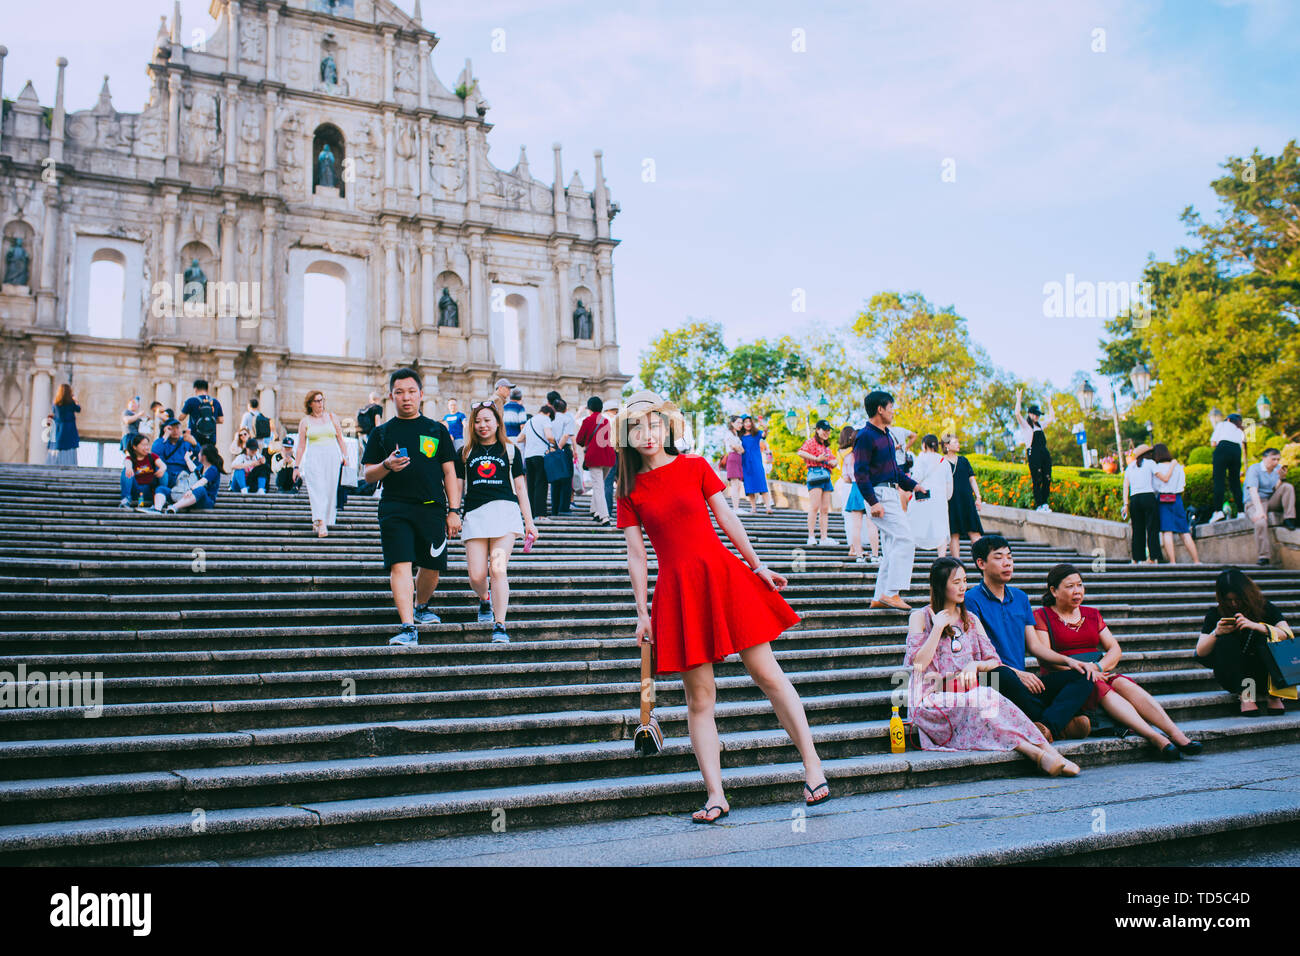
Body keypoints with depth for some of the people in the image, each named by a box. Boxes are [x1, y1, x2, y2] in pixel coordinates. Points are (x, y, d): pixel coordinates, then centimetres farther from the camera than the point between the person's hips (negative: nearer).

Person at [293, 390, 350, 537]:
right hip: (314, 457, -2)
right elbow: (301, 446, 9)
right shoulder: (305, 421, 8)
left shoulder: (331, 417, 12)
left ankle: (318, 522, 11)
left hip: (332, 456, 2)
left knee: (330, 489, -1)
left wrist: (345, 456, 1)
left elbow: (340, 438, 12)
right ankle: (321, 522, -26)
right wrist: (296, 466, 5)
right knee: (317, 488, -15)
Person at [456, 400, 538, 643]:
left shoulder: (510, 450, 13)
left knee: (498, 569, -14)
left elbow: (520, 488, 14)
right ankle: (484, 599, 30)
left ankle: (499, 626, -8)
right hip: (474, 514, 2)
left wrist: (529, 522, 10)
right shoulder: (465, 453, 17)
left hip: (505, 511, -2)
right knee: (476, 576, -5)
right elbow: (458, 487, 19)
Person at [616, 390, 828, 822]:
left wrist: (757, 565, 8)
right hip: (677, 591, 1)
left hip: (722, 574, 0)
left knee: (766, 673, 0)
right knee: (699, 697, 2)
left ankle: (813, 765, 9)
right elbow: (636, 555, 6)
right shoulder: (630, 489, 5)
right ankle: (716, 795, 9)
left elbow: (727, 518, 9)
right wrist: (642, 613, 4)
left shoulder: (696, 466, 4)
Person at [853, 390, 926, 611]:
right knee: (905, 540, -15)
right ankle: (891, 592, -13)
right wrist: (872, 502, -22)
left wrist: (912, 485, 21)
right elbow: (860, 473, -16)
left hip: (892, 493, 10)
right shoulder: (865, 436, -11)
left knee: (892, 547, 8)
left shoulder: (886, 435, 18)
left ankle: (880, 597, 11)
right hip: (880, 495, -10)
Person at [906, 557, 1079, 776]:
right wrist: (938, 627, -9)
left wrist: (975, 664, -7)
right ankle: (1037, 752, -41)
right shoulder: (921, 617, 4)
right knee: (984, 705, -34)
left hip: (967, 694, 4)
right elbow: (918, 664, -8)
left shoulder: (970, 619, 19)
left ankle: (1051, 755, -43)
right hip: (934, 699, -3)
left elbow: (994, 661, 14)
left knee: (990, 699, -32)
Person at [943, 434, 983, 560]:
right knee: (954, 533, -3)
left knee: (974, 531, -3)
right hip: (950, 501, -3)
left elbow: (972, 479, 15)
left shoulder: (963, 460, 15)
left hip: (966, 499, 3)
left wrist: (978, 497, 7)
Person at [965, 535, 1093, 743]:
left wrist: (1067, 661, 2)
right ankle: (1062, 724, -26)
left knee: (1082, 676, -10)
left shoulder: (1020, 597, 19)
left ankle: (1047, 726, -36)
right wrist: (1016, 673, -20)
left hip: (1023, 681, 7)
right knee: (1003, 675, -40)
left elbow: (1034, 644, 19)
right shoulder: (972, 599, -4)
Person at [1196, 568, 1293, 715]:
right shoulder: (1215, 614, 2)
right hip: (1233, 679, 1)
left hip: (1264, 676, -1)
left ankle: (1273, 694, -16)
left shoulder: (1266, 609, 2)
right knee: (1226, 641, -24)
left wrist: (1256, 626, -28)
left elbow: (1288, 635, -14)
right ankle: (1244, 695, -23)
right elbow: (1200, 653, -3)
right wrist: (1216, 633, -21)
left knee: (1265, 640, -26)